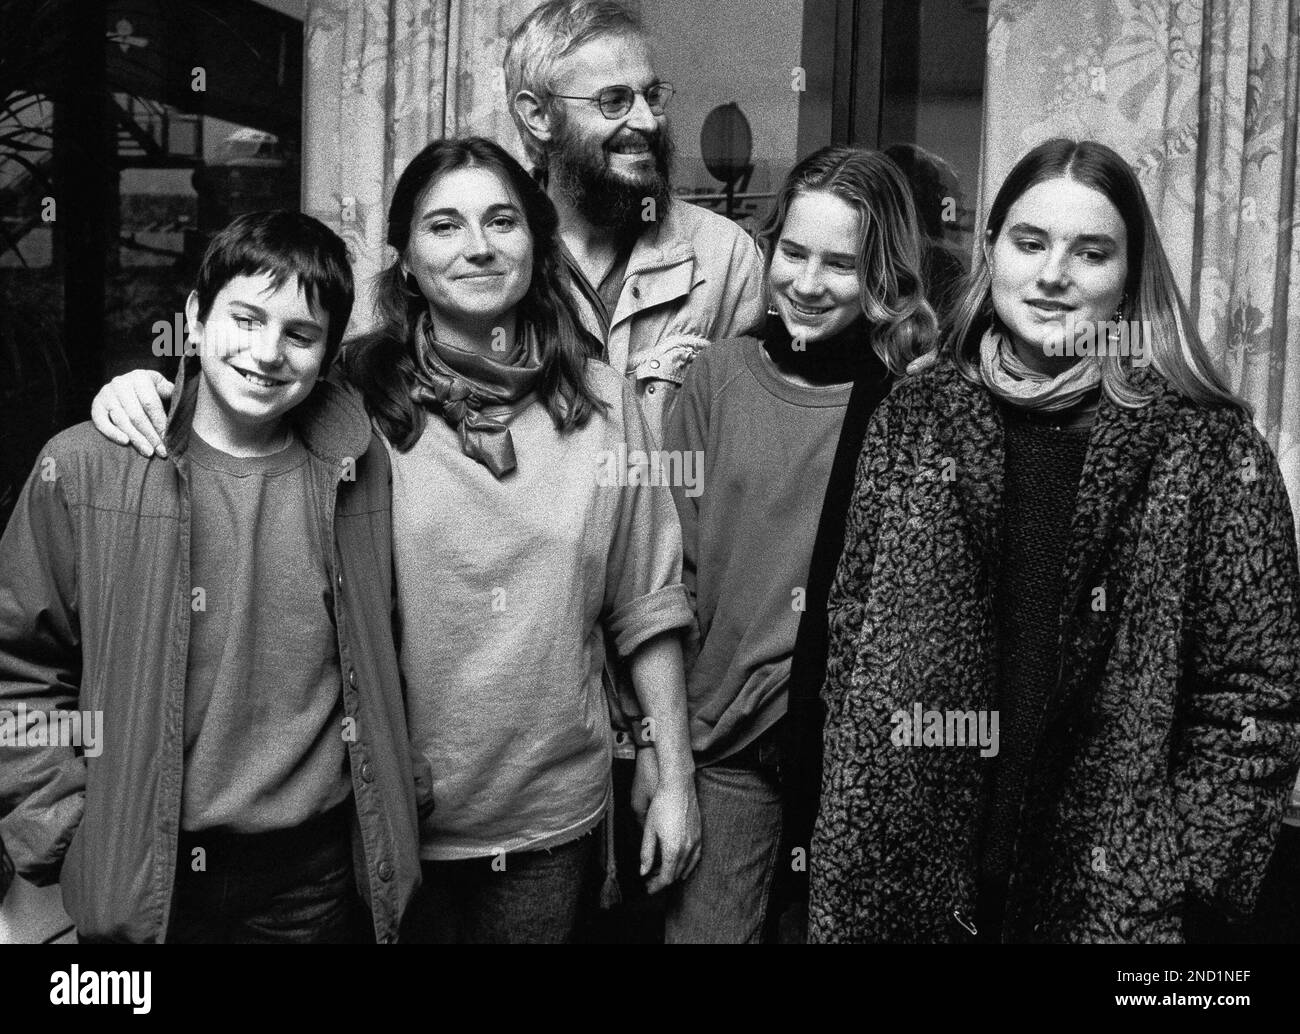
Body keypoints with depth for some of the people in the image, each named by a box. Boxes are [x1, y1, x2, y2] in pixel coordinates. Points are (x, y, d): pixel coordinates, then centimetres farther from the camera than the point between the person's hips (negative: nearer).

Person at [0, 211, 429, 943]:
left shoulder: (360, 468, 0)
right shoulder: (85, 469, -8)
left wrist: (402, 787, 9)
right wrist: (64, 828, -5)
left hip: (319, 868, 2)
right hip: (139, 875, -2)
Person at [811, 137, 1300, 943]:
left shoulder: (1210, 449, -7)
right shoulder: (914, 417, 0)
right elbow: (849, 641, 3)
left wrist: (1177, 871, -10)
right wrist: (851, 831, -1)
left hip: (1110, 897, -2)